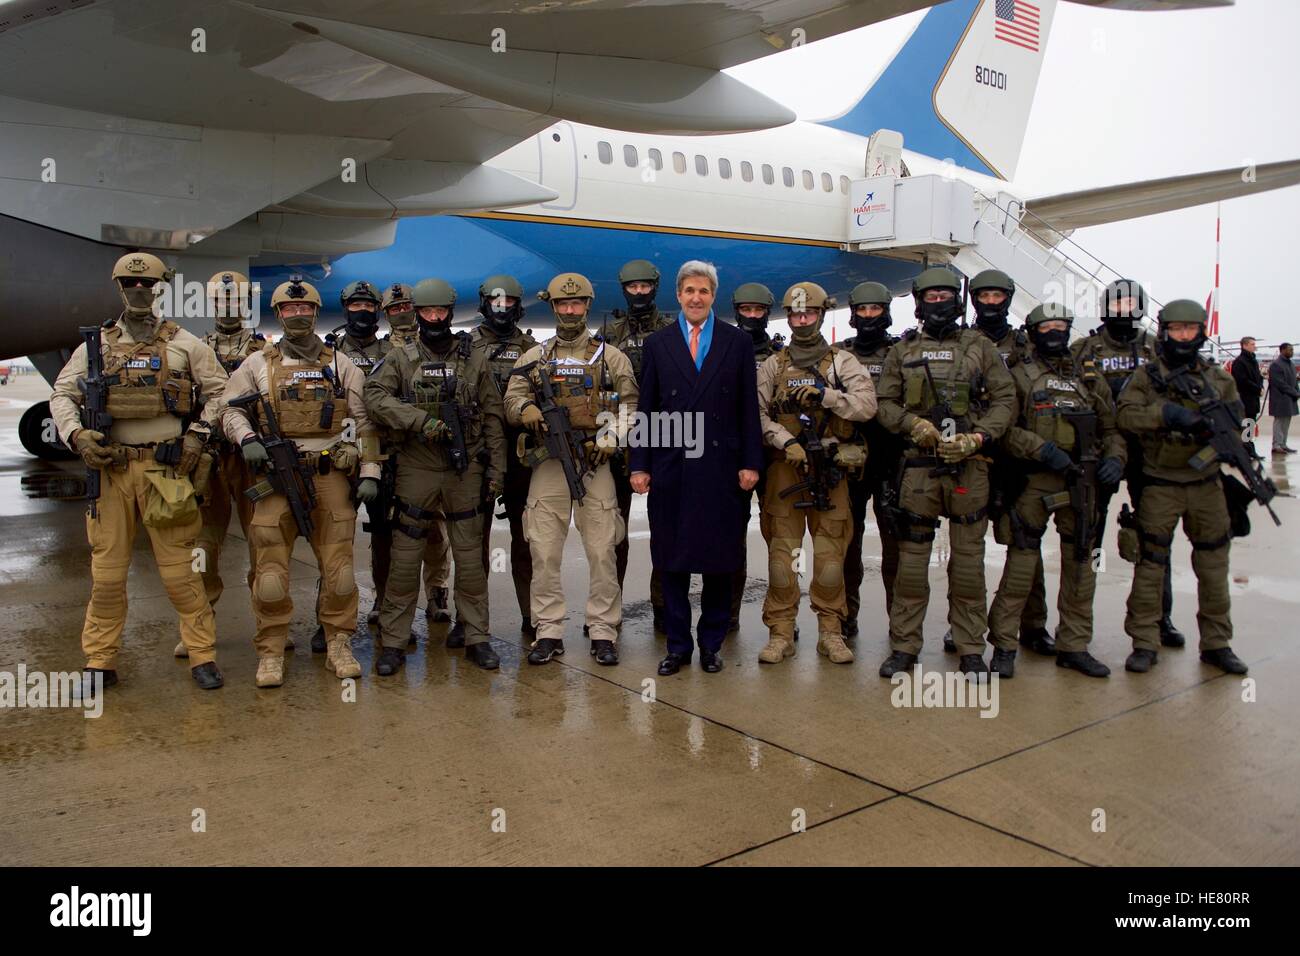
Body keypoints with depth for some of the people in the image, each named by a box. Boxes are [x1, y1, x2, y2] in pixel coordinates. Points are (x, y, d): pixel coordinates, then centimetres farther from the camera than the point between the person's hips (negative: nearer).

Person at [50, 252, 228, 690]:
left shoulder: (184, 343, 7)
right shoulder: (96, 345, 11)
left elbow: (219, 390, 11)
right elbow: (62, 394, 13)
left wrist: (198, 434, 1)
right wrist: (75, 434, -4)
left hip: (166, 468, -2)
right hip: (110, 467, 2)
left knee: (179, 566, -2)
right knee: (107, 567, 5)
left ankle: (202, 654, 6)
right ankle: (100, 661, 15)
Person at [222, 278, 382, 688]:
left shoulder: (340, 364, 10)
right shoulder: (258, 363, 9)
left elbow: (365, 421, 7)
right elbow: (231, 410, 11)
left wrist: (369, 471, -2)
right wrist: (247, 438, -11)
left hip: (331, 474, 1)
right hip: (277, 475, 0)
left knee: (338, 564, 2)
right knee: (270, 567, -2)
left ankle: (338, 646, 14)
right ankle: (270, 653, 9)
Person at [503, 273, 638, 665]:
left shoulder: (610, 356, 9)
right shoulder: (534, 357, 13)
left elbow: (629, 404, 6)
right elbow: (511, 402, 9)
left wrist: (612, 438, -9)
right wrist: (526, 410, -14)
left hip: (595, 463, -1)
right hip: (548, 463, 1)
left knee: (602, 551, -2)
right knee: (544, 552, 0)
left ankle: (603, 632, 7)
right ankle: (549, 632, 9)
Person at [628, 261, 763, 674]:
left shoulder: (737, 342, 7)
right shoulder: (658, 344, 8)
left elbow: (749, 408, 5)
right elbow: (645, 408, 7)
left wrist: (750, 463, -2)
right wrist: (639, 465, 1)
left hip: (721, 467, 0)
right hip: (670, 468, 1)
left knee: (720, 560, 6)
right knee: (671, 560, 5)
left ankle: (712, 643, 19)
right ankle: (677, 645, 16)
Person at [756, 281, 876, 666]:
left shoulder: (842, 362, 7)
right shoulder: (772, 366, 10)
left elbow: (867, 405, -5)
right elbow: (757, 413, 0)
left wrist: (825, 394, -17)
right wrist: (786, 441, -14)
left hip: (829, 469, 0)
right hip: (784, 466, 0)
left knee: (830, 551, 3)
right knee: (781, 549, 0)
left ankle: (831, 631, 13)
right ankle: (781, 633, 7)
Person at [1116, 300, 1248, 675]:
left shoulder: (1219, 378, 10)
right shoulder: (1146, 376, 0)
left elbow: (1235, 417, 13)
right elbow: (1126, 415, -13)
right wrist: (1165, 413, -27)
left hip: (1207, 484, 3)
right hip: (1160, 486, -3)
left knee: (1214, 564, 9)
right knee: (1150, 563, -1)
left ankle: (1216, 643, 22)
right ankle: (1144, 644, 7)